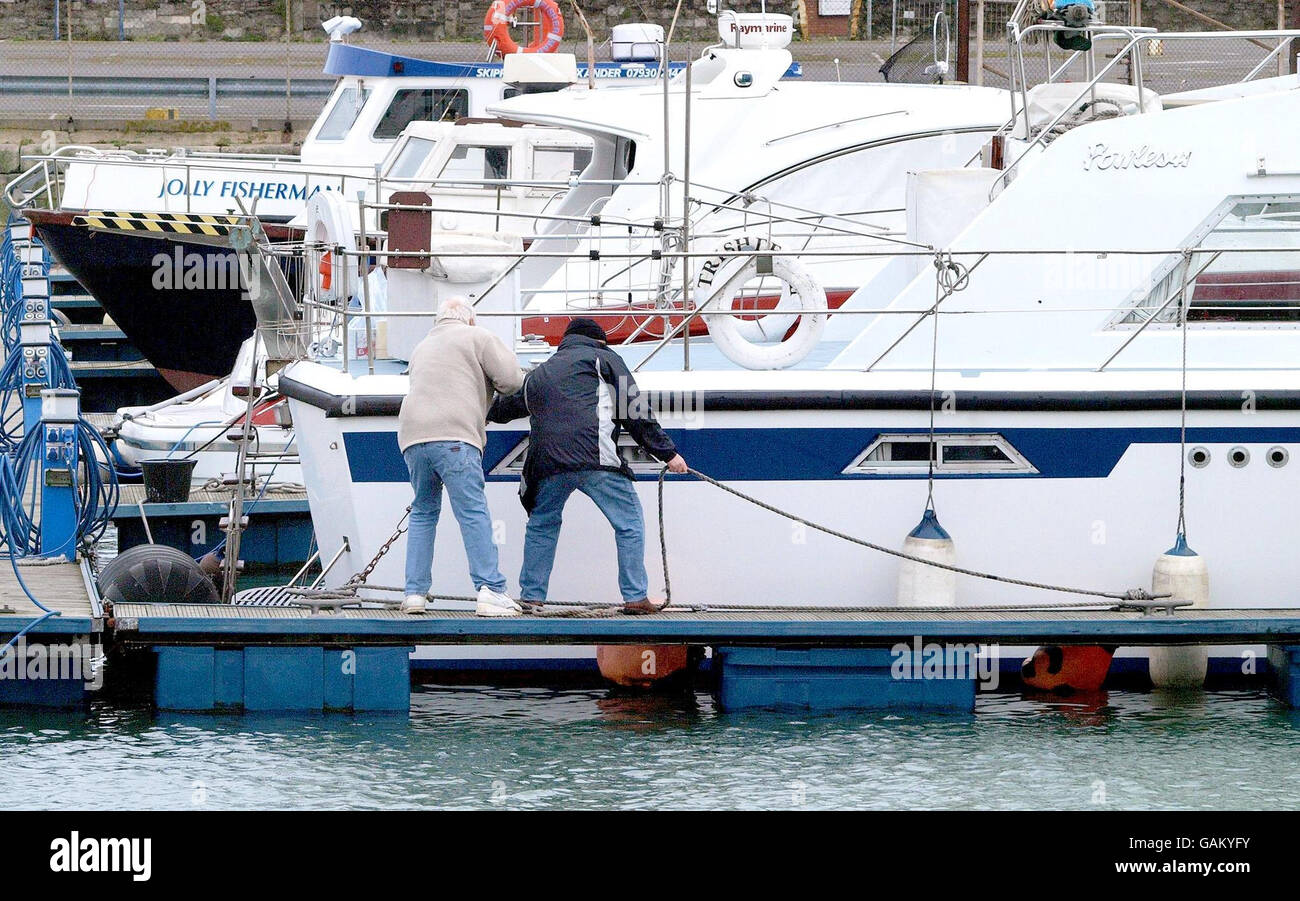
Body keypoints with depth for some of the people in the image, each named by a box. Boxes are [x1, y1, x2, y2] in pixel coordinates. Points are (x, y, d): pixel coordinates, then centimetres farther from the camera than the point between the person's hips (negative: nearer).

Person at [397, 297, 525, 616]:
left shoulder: (421, 348, 31)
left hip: (412, 435, 6)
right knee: (473, 513, -9)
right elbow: (511, 379, 4)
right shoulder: (477, 337, 11)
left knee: (423, 513, 16)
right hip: (453, 435, -6)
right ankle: (489, 590, -17)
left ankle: (415, 592, 9)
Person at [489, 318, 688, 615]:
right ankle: (635, 597, 0)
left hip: (547, 464, 4)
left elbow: (501, 410, 42)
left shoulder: (538, 375, 29)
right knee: (629, 523, 5)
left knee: (542, 525, 24)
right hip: (595, 457, -4)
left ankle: (530, 596, 21)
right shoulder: (603, 357, 15)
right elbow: (635, 411, 7)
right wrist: (667, 452, 9)